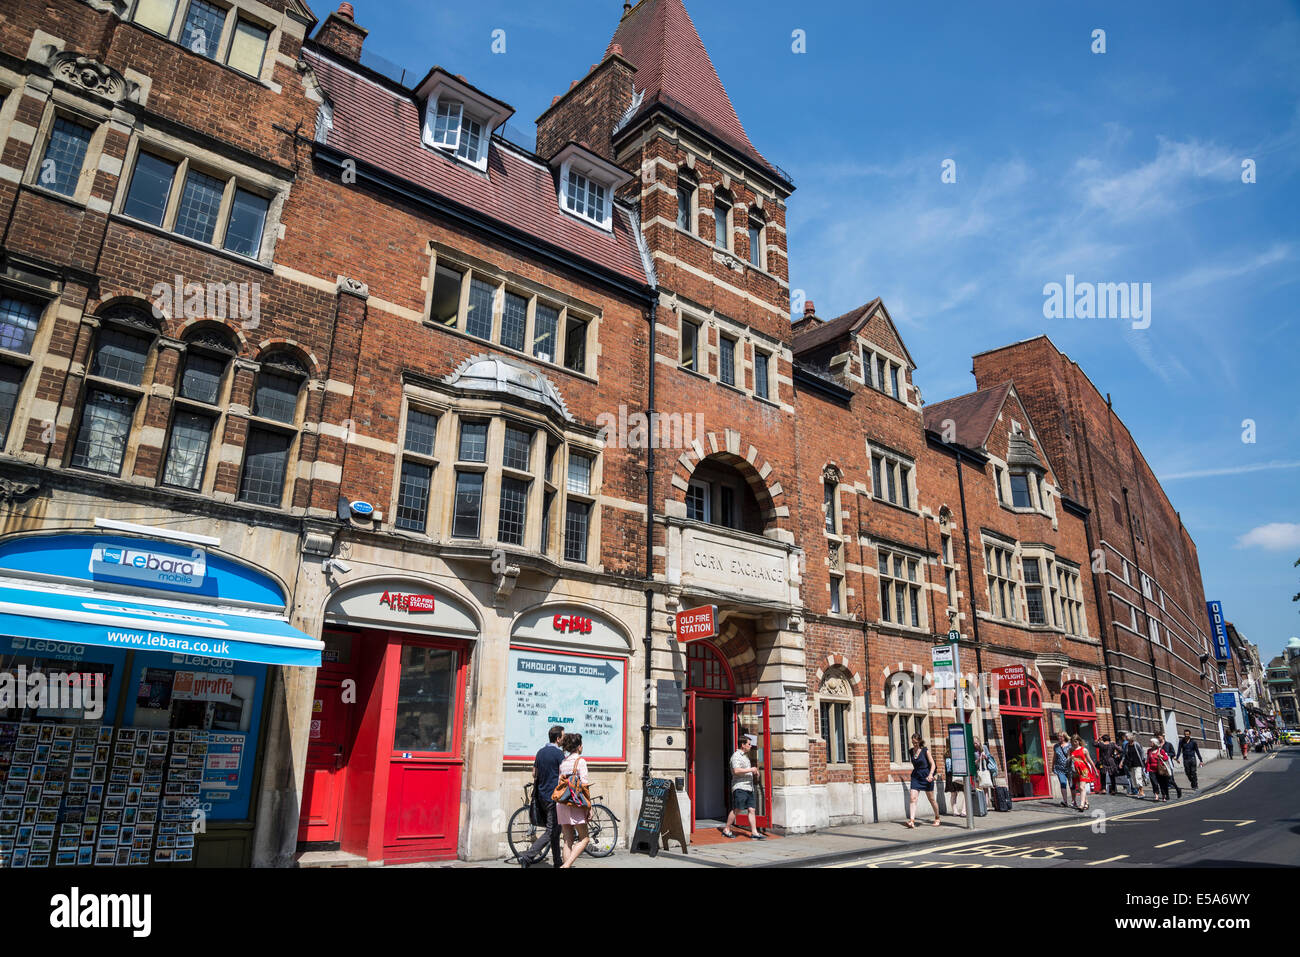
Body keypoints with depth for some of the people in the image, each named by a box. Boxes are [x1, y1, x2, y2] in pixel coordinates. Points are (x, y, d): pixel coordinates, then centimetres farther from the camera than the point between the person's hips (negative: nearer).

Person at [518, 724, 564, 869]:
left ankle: (557, 861, 22)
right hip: (554, 796, -9)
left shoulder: (540, 752, 11)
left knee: (555, 829, 16)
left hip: (541, 796, 9)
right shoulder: (559, 753, -13)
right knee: (551, 831, -5)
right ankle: (528, 856, -13)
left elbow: (534, 774, 17)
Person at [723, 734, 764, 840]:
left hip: (748, 787, 9)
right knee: (737, 810, -7)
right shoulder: (736, 755, -10)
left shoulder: (745, 755, 20)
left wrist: (755, 773, 18)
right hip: (740, 787, -9)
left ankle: (754, 833, 4)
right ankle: (726, 830, 5)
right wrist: (751, 769, -17)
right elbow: (736, 770, -24)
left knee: (752, 810, 3)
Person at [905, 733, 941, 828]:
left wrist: (931, 774, -23)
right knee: (913, 798, -12)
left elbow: (932, 764, -10)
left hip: (926, 776, -4)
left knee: (931, 799, 9)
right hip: (915, 776, 4)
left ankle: (937, 819, 29)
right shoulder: (911, 751, 5)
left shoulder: (925, 751, -8)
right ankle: (912, 820, -18)